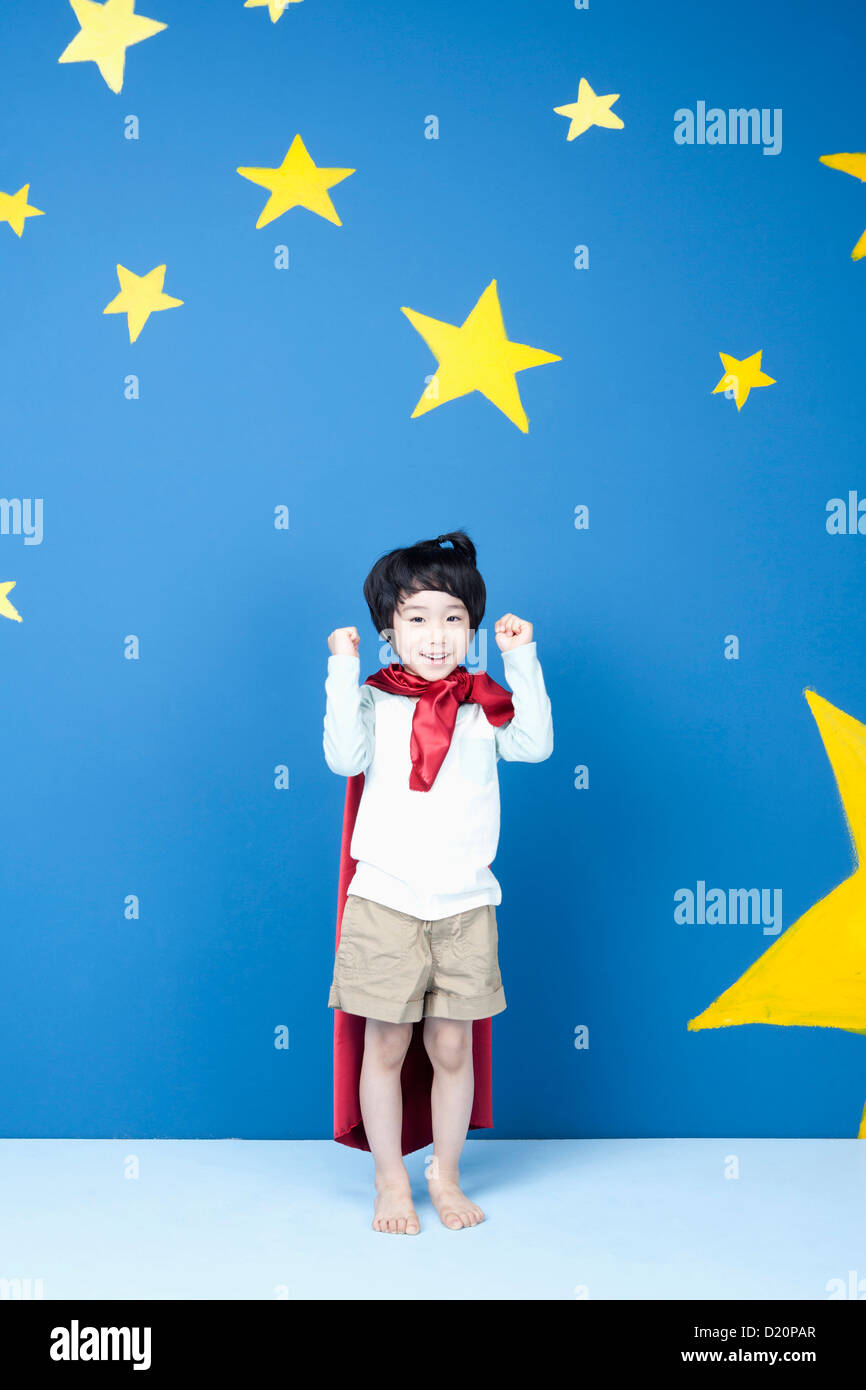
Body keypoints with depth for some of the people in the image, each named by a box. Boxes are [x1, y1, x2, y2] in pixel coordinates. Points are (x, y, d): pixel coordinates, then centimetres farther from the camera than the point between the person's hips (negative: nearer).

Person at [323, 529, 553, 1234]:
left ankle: (446, 1176, 27)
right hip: (385, 902, -2)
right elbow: (345, 758, -15)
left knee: (453, 1048, 9)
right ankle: (392, 1182, 22)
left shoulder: (484, 703, 6)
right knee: (386, 1045, 6)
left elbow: (535, 744, -9)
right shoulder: (374, 699, 1)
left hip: (465, 905, 2)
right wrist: (344, 672, -16)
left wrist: (522, 660, -10)